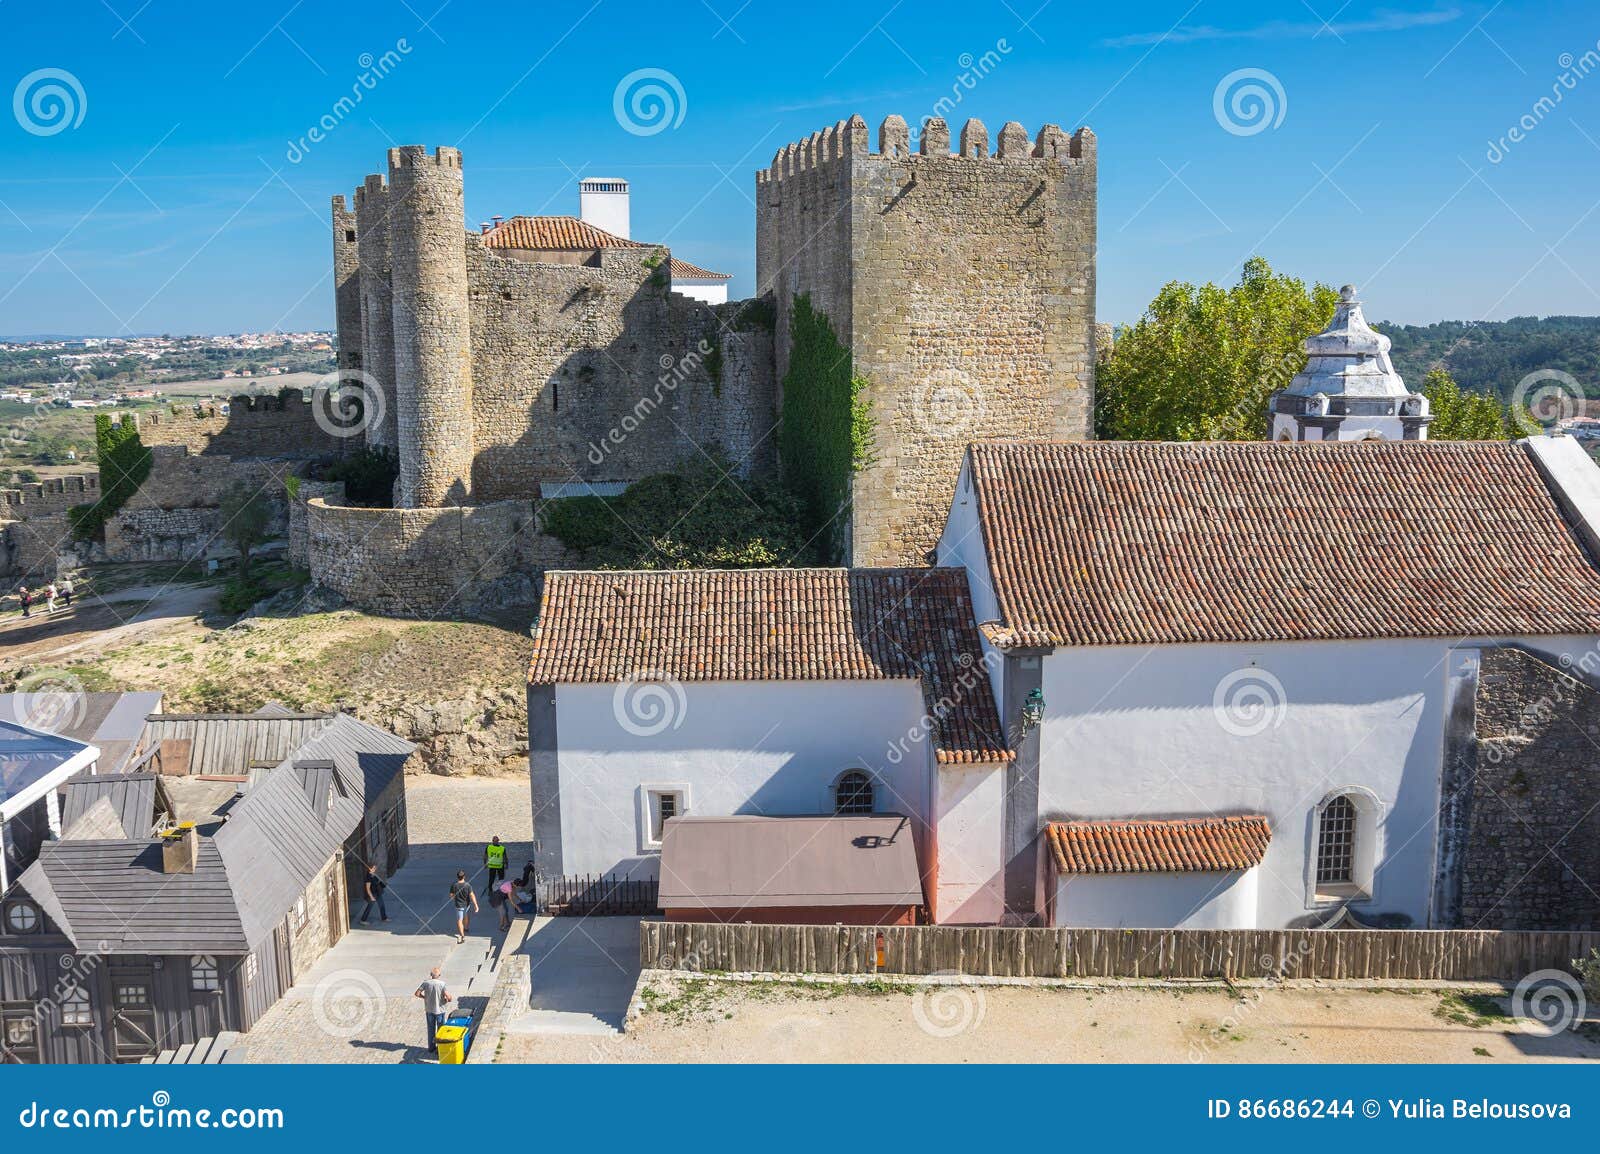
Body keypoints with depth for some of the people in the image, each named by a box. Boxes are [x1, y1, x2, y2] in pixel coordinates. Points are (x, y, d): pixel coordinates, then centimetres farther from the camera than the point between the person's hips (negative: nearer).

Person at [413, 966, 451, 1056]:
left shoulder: (426, 983, -12)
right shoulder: (442, 984, -20)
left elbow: (417, 994, -8)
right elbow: (449, 998, -24)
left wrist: (425, 997, 7)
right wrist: (447, 1000, -1)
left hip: (429, 1010, 3)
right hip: (439, 1010, -3)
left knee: (431, 1029, 20)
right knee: (440, 1030, 14)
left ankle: (431, 1047, 31)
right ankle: (439, 1048, 22)